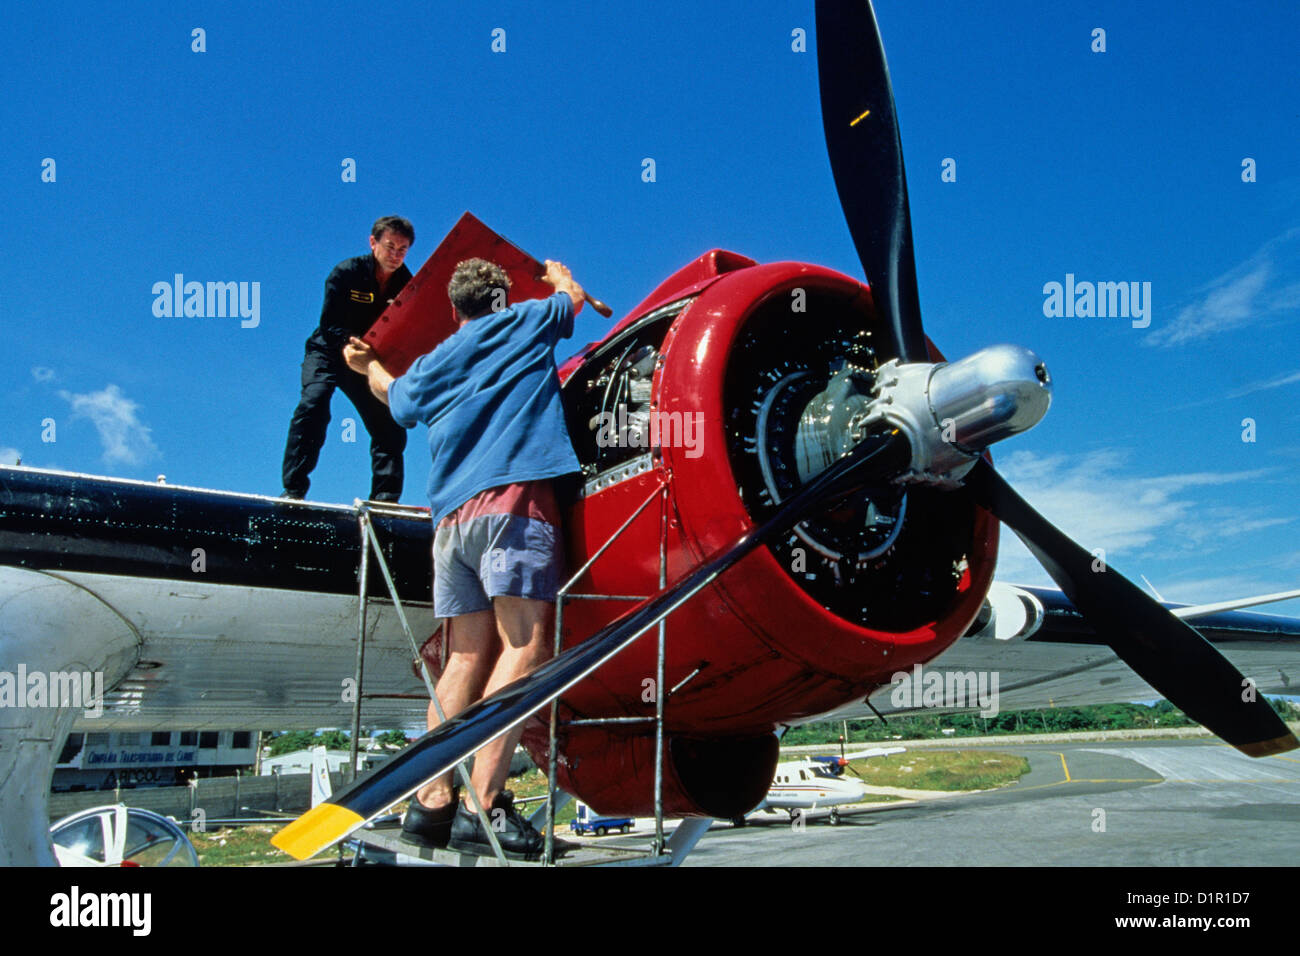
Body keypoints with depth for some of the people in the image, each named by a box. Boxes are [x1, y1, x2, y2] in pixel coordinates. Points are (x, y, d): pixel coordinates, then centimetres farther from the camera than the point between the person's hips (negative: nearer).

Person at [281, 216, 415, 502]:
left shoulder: (408, 285, -8)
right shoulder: (346, 273, -16)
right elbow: (330, 324, -21)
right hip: (329, 353, -3)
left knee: (389, 423, -8)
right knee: (314, 402, -27)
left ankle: (385, 498, -2)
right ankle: (293, 489, -25)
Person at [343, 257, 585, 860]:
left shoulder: (433, 365, 25)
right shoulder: (525, 323, 15)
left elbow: (396, 397, 46)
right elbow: (573, 298, 34)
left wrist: (368, 365, 68)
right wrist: (558, 275, 58)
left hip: (452, 515, 6)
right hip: (513, 500, -6)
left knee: (467, 656, 6)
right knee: (524, 644, -12)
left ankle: (432, 800, 1)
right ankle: (482, 804, -21)